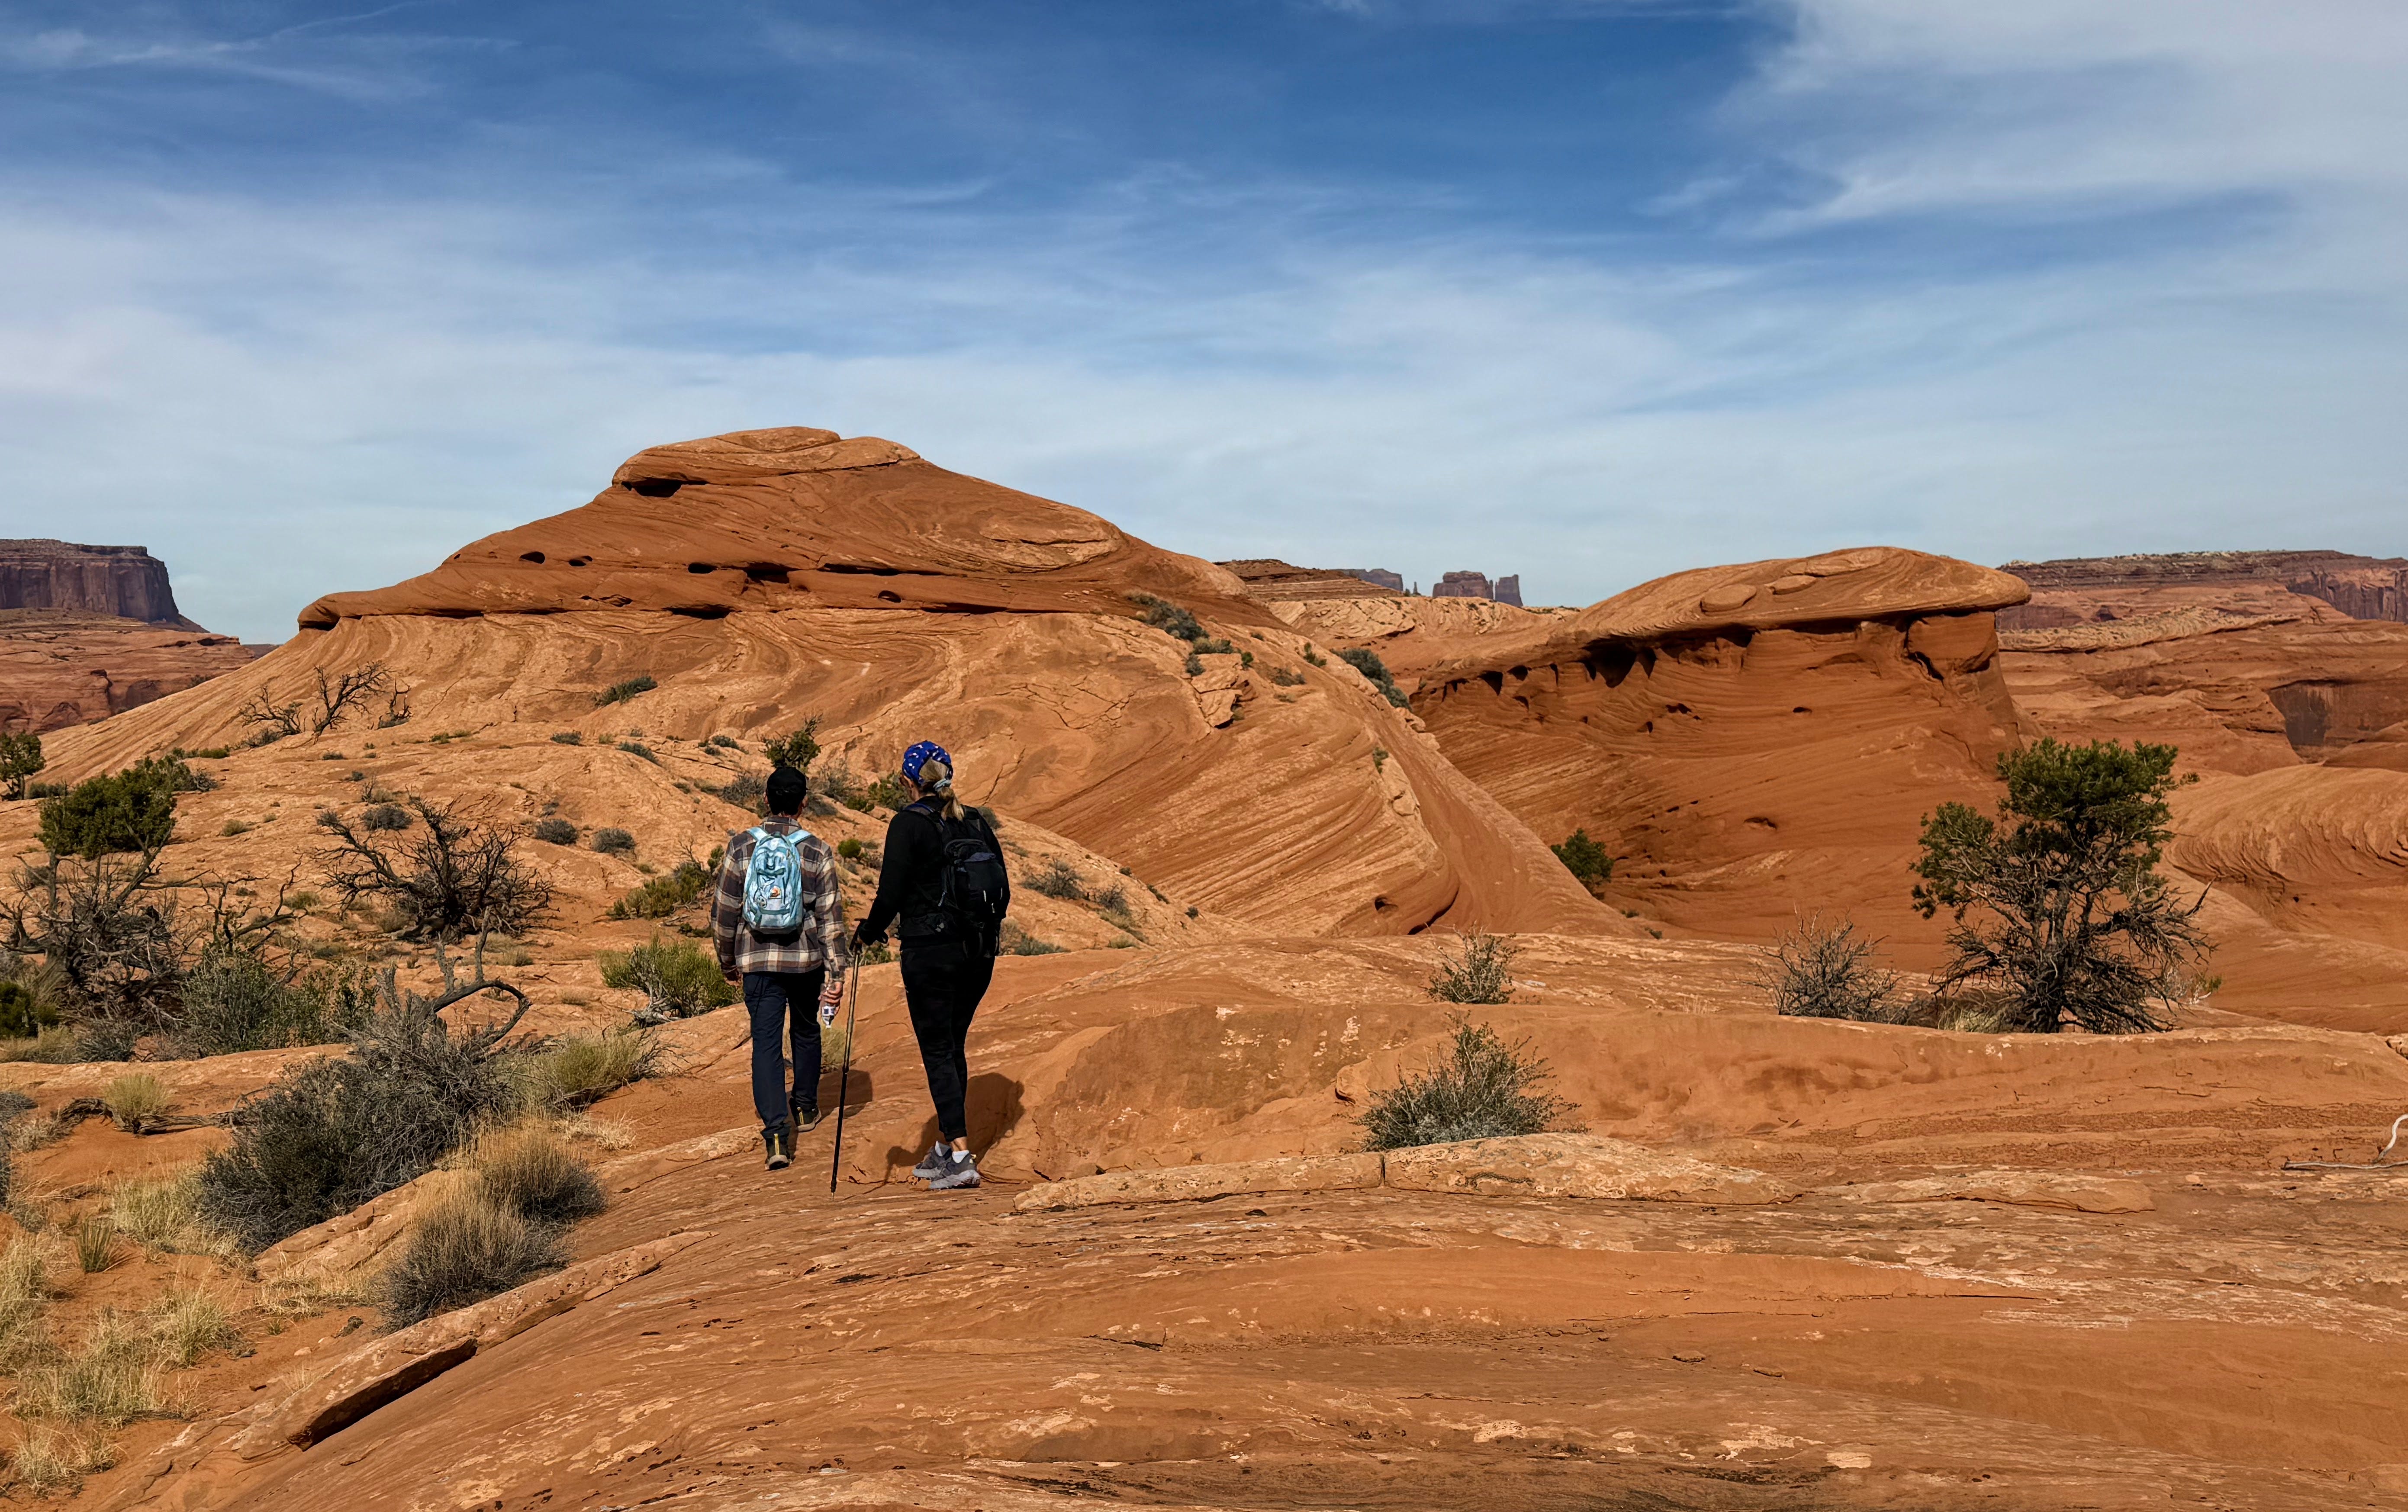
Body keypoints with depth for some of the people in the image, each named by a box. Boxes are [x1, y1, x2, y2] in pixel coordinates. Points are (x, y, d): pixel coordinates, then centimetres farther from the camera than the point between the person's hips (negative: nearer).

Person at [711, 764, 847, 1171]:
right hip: (807, 959, 1)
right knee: (806, 1032, 22)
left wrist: (727, 961, 15)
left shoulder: (742, 846, -3)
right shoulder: (817, 852, -5)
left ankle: (776, 1128, -15)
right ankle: (806, 1108, 36)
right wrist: (837, 973, -3)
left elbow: (723, 910, 1)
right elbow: (831, 915, -6)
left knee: (766, 1042, -1)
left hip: (757, 962, 0)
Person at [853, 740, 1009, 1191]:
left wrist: (867, 933, 6)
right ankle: (945, 1146, 27)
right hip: (979, 952, 6)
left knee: (937, 1052, -2)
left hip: (930, 952, -6)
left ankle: (961, 1157, -8)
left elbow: (891, 895, -12)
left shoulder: (909, 824, -10)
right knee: (954, 1046, 18)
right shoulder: (977, 823, 7)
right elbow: (1003, 892, 9)